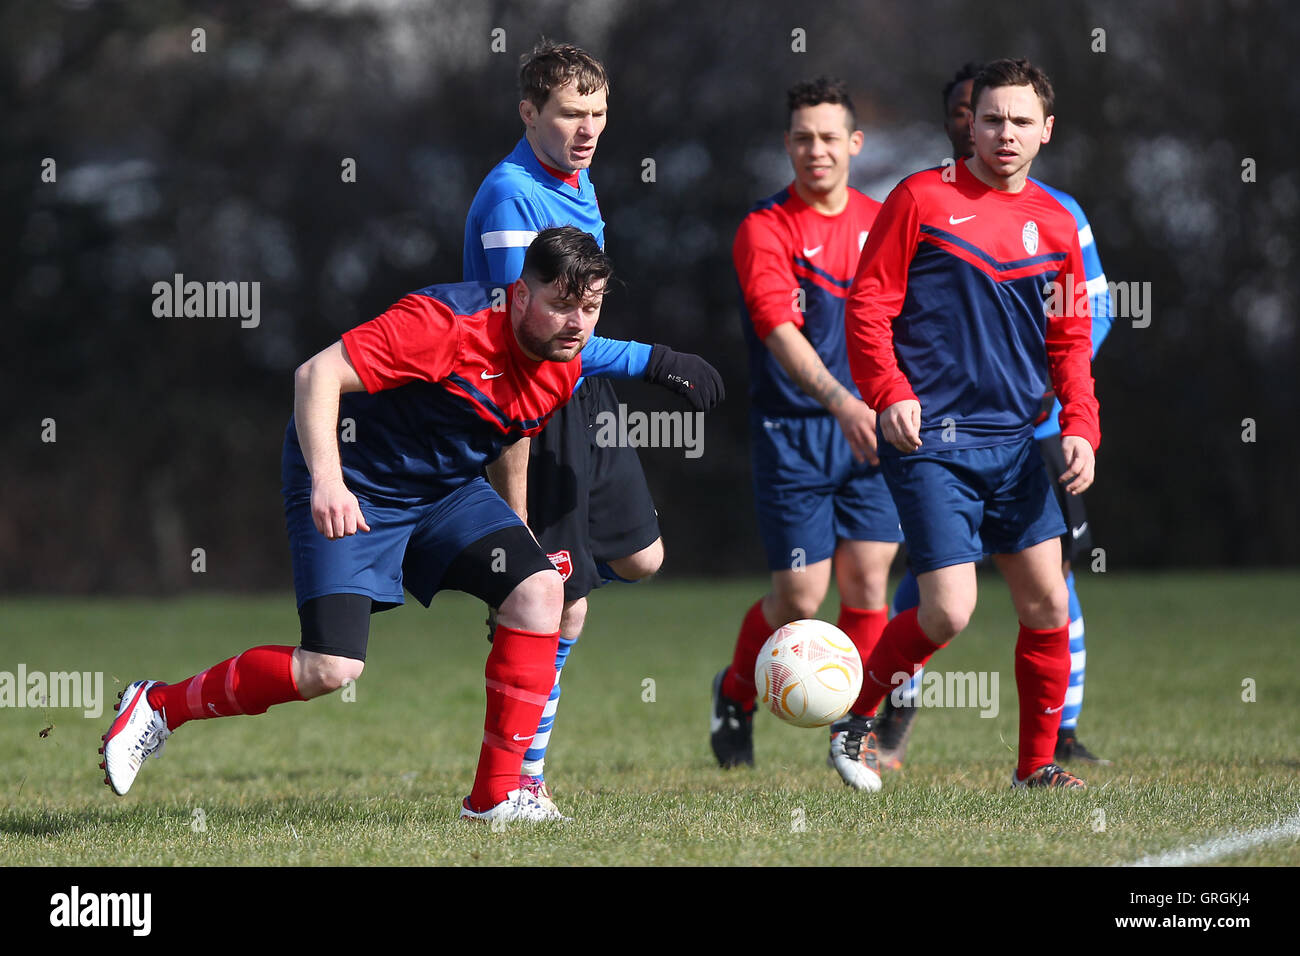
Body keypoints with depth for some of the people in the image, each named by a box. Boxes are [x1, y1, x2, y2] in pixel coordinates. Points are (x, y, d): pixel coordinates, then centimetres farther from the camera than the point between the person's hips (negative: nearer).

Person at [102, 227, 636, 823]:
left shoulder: (565, 366, -3)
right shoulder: (446, 323, -28)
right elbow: (317, 373, -31)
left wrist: (514, 528, 21)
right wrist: (326, 481, -42)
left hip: (445, 489, 7)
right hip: (353, 488, -7)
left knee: (538, 588, -14)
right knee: (331, 667, -19)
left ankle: (496, 795, -7)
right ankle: (159, 706, 3)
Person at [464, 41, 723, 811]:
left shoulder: (577, 182, 8)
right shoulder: (511, 197, -22)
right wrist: (653, 362, -27)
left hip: (585, 398, 9)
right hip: (531, 406, -9)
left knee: (640, 557, 17)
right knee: (566, 605, -6)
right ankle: (523, 774, 5)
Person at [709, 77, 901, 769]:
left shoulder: (880, 223, 8)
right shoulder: (763, 230, -8)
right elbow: (781, 332, -22)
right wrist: (841, 403, -36)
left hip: (870, 432, 4)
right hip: (792, 432, -4)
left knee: (866, 584, -4)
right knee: (800, 595, -4)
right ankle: (736, 693, 23)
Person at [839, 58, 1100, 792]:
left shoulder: (1056, 224, 11)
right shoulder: (922, 199, -3)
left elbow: (1071, 341, 16)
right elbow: (868, 306, -3)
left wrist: (1082, 427, 1)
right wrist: (890, 393, -17)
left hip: (1014, 443, 5)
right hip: (932, 441, -5)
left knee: (1049, 605, 1)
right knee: (949, 612, -12)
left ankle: (1037, 764, 16)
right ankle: (856, 723, 11)